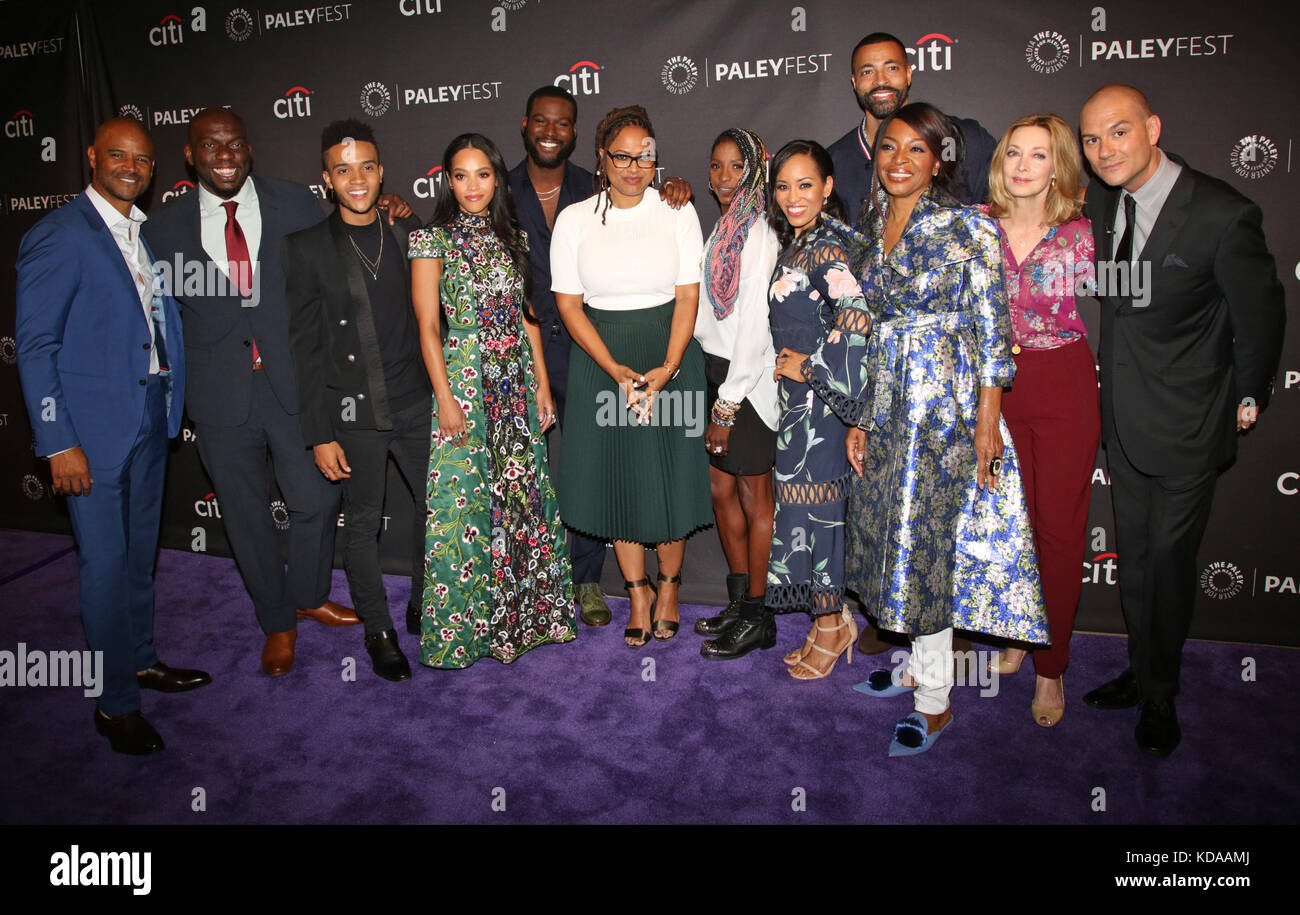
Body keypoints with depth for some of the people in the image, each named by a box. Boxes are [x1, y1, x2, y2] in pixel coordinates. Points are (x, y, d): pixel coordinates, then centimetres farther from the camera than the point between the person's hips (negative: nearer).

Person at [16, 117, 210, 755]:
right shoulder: (58, 236, -11)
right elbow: (34, 345, -13)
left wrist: (171, 403, 4)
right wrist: (59, 443, -16)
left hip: (151, 417, 7)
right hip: (95, 427, -7)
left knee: (140, 551, 18)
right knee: (105, 563, 1)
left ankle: (140, 660, 36)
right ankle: (114, 703, 14)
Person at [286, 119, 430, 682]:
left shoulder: (409, 234, 4)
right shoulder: (308, 248, -4)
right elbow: (305, 346, -4)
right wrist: (320, 434, -8)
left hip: (416, 402, 3)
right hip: (353, 412, -3)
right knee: (363, 523, 9)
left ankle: (423, 608, 34)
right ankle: (378, 631, 27)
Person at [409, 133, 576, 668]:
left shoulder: (513, 237, 11)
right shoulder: (432, 240, -2)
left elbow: (528, 316, 13)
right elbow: (427, 326, -7)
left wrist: (542, 383, 7)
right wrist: (445, 398, -14)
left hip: (517, 379, 5)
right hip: (462, 377, -4)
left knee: (523, 495, 8)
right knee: (465, 498, -2)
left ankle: (523, 613, 23)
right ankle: (463, 624, 14)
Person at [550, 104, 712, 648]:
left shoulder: (677, 212, 1)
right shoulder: (574, 220, 2)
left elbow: (688, 296, -3)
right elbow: (568, 304, -2)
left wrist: (667, 368, -15)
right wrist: (616, 370, -13)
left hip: (669, 353, 0)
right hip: (600, 361, 1)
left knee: (670, 472, 3)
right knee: (616, 473, 5)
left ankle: (668, 585, 23)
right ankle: (637, 591, 21)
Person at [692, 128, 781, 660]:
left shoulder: (760, 236, -14)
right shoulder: (722, 229, 14)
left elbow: (754, 327, -18)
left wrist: (727, 406, -17)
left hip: (751, 378, -8)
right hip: (716, 369, 8)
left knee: (754, 496, 1)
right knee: (721, 488, 12)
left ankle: (758, 618, 14)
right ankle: (739, 603, 26)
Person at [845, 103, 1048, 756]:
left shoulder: (967, 228, -7)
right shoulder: (873, 231, 11)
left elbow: (990, 329, -9)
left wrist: (987, 421, -14)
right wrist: (862, 418, 11)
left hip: (947, 405, -6)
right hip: (888, 409, 6)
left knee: (928, 545, -3)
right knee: (898, 540, 12)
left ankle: (935, 703, 10)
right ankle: (918, 665, 30)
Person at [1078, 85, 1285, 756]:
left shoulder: (1222, 215, -18)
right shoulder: (1097, 202, 0)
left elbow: (1261, 313, -6)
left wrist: (1247, 400, 3)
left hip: (1186, 424, -5)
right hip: (1122, 417, 5)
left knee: (1170, 559, 7)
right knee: (1133, 556, 15)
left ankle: (1160, 695, 27)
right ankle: (1142, 672, 34)